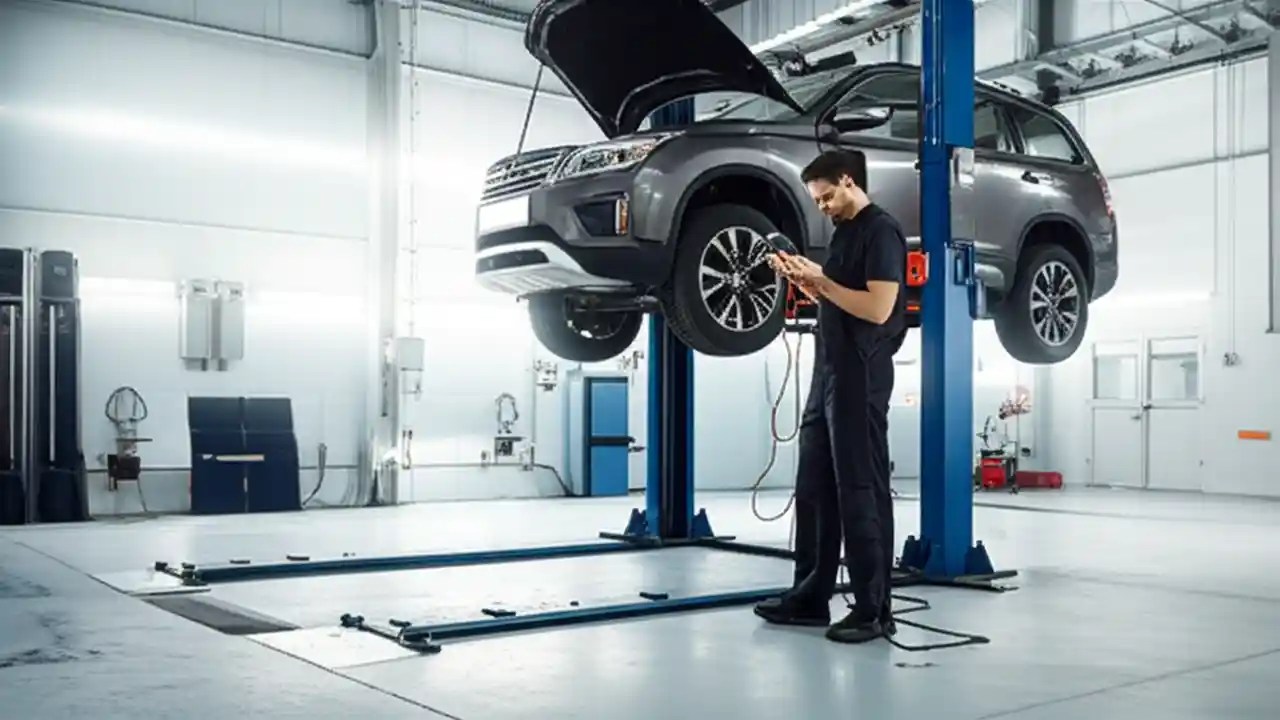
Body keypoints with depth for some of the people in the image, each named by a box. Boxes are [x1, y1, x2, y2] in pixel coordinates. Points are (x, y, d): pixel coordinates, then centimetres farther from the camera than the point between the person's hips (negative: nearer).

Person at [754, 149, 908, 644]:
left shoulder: (881, 231, -10)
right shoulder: (843, 232, 19)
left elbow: (878, 309, -19)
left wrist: (821, 280, -15)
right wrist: (801, 279, 5)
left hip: (861, 377, -9)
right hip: (828, 372, 9)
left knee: (861, 492, -5)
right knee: (813, 488, 10)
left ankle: (874, 610, 2)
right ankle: (810, 597, 18)